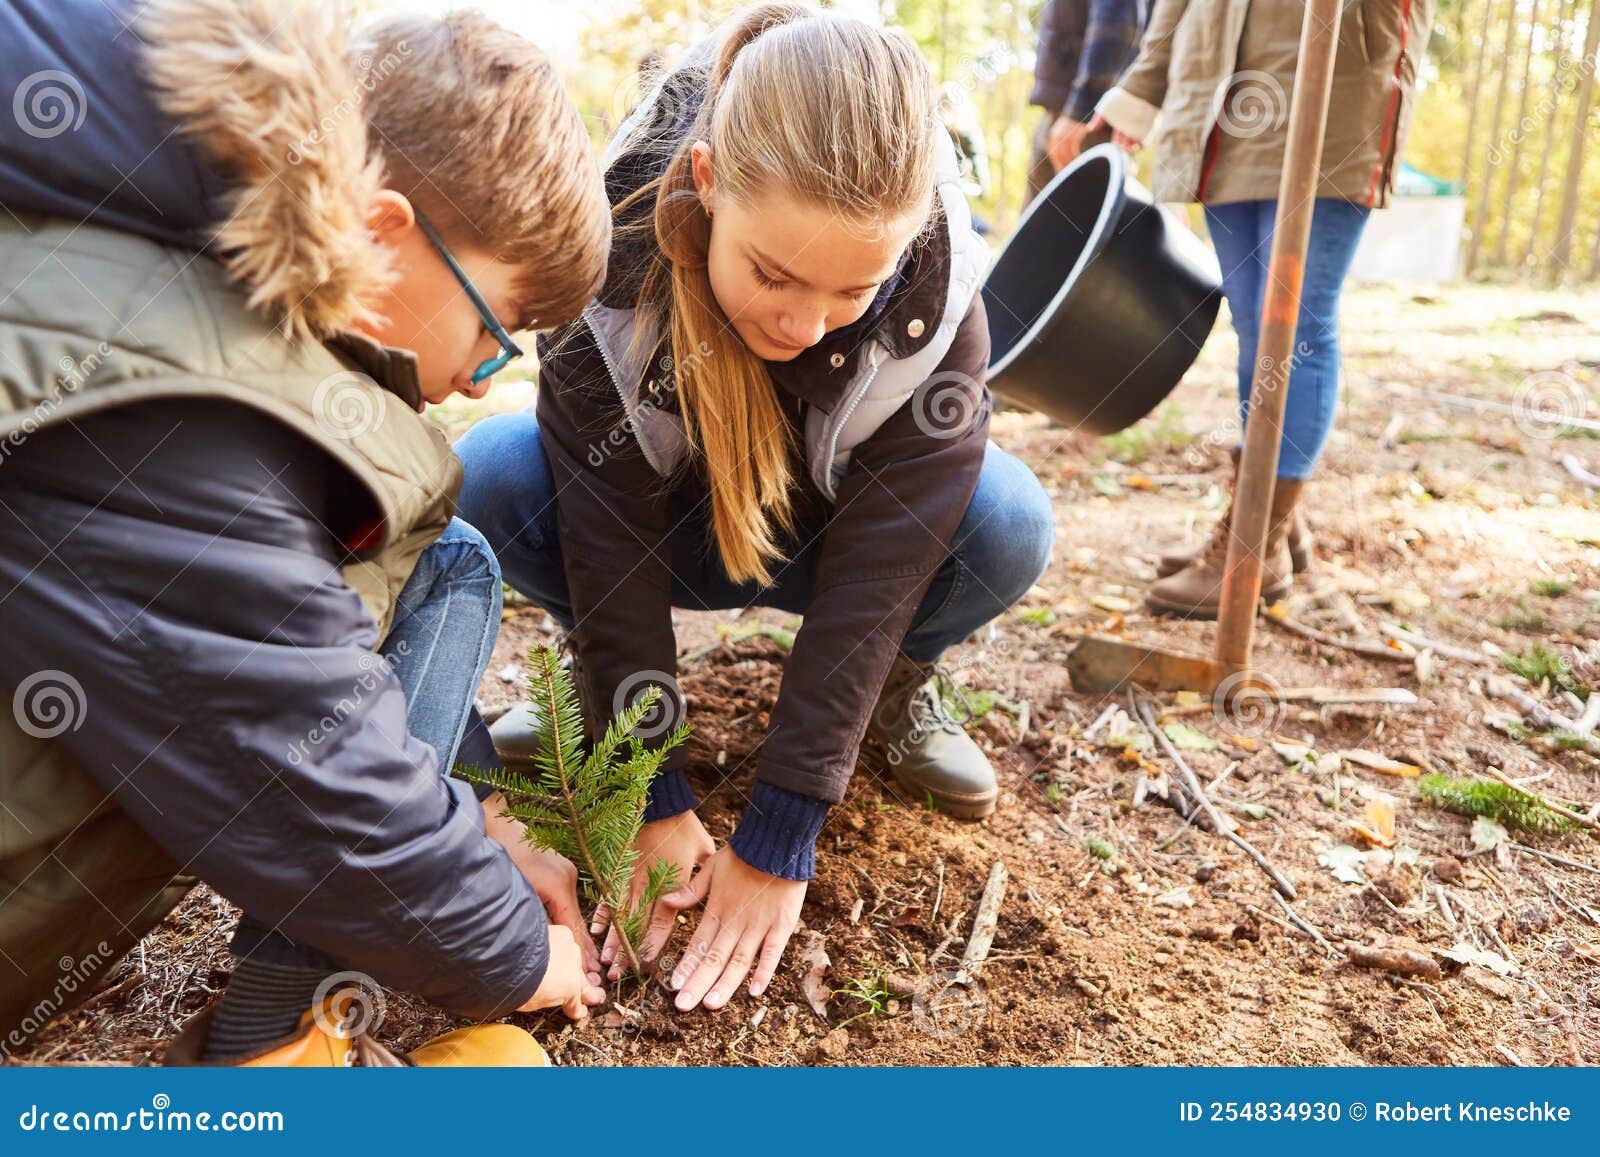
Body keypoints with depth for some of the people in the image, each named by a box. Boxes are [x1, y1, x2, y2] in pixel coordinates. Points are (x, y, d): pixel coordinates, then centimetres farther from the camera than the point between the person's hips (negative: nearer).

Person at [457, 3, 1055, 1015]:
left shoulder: (939, 307, -29)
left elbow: (868, 574, -30)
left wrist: (779, 846, -31)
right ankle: (600, 666, 0)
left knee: (1009, 524, -31)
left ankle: (900, 681, 1)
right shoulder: (616, 256, -29)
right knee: (487, 477, -29)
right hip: (663, 533, 1)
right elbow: (608, 534, -28)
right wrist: (654, 802, -28)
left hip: (821, 541, 0)